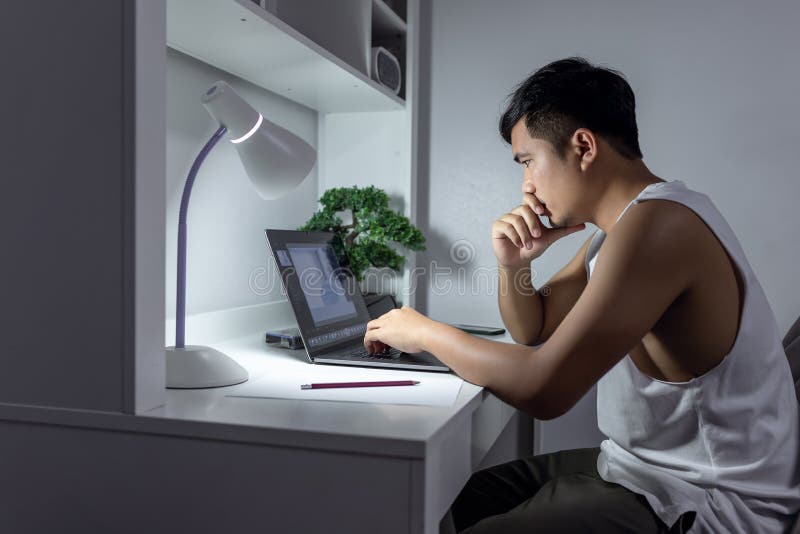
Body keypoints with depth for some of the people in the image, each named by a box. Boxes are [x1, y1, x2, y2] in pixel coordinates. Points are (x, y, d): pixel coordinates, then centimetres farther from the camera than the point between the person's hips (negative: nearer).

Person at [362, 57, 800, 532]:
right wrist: (513, 264, -5)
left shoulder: (656, 224, -25)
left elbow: (544, 389, -30)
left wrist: (424, 332, -15)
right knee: (471, 495, 14)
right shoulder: (617, 228, 7)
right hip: (651, 466, 9)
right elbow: (533, 330, 16)